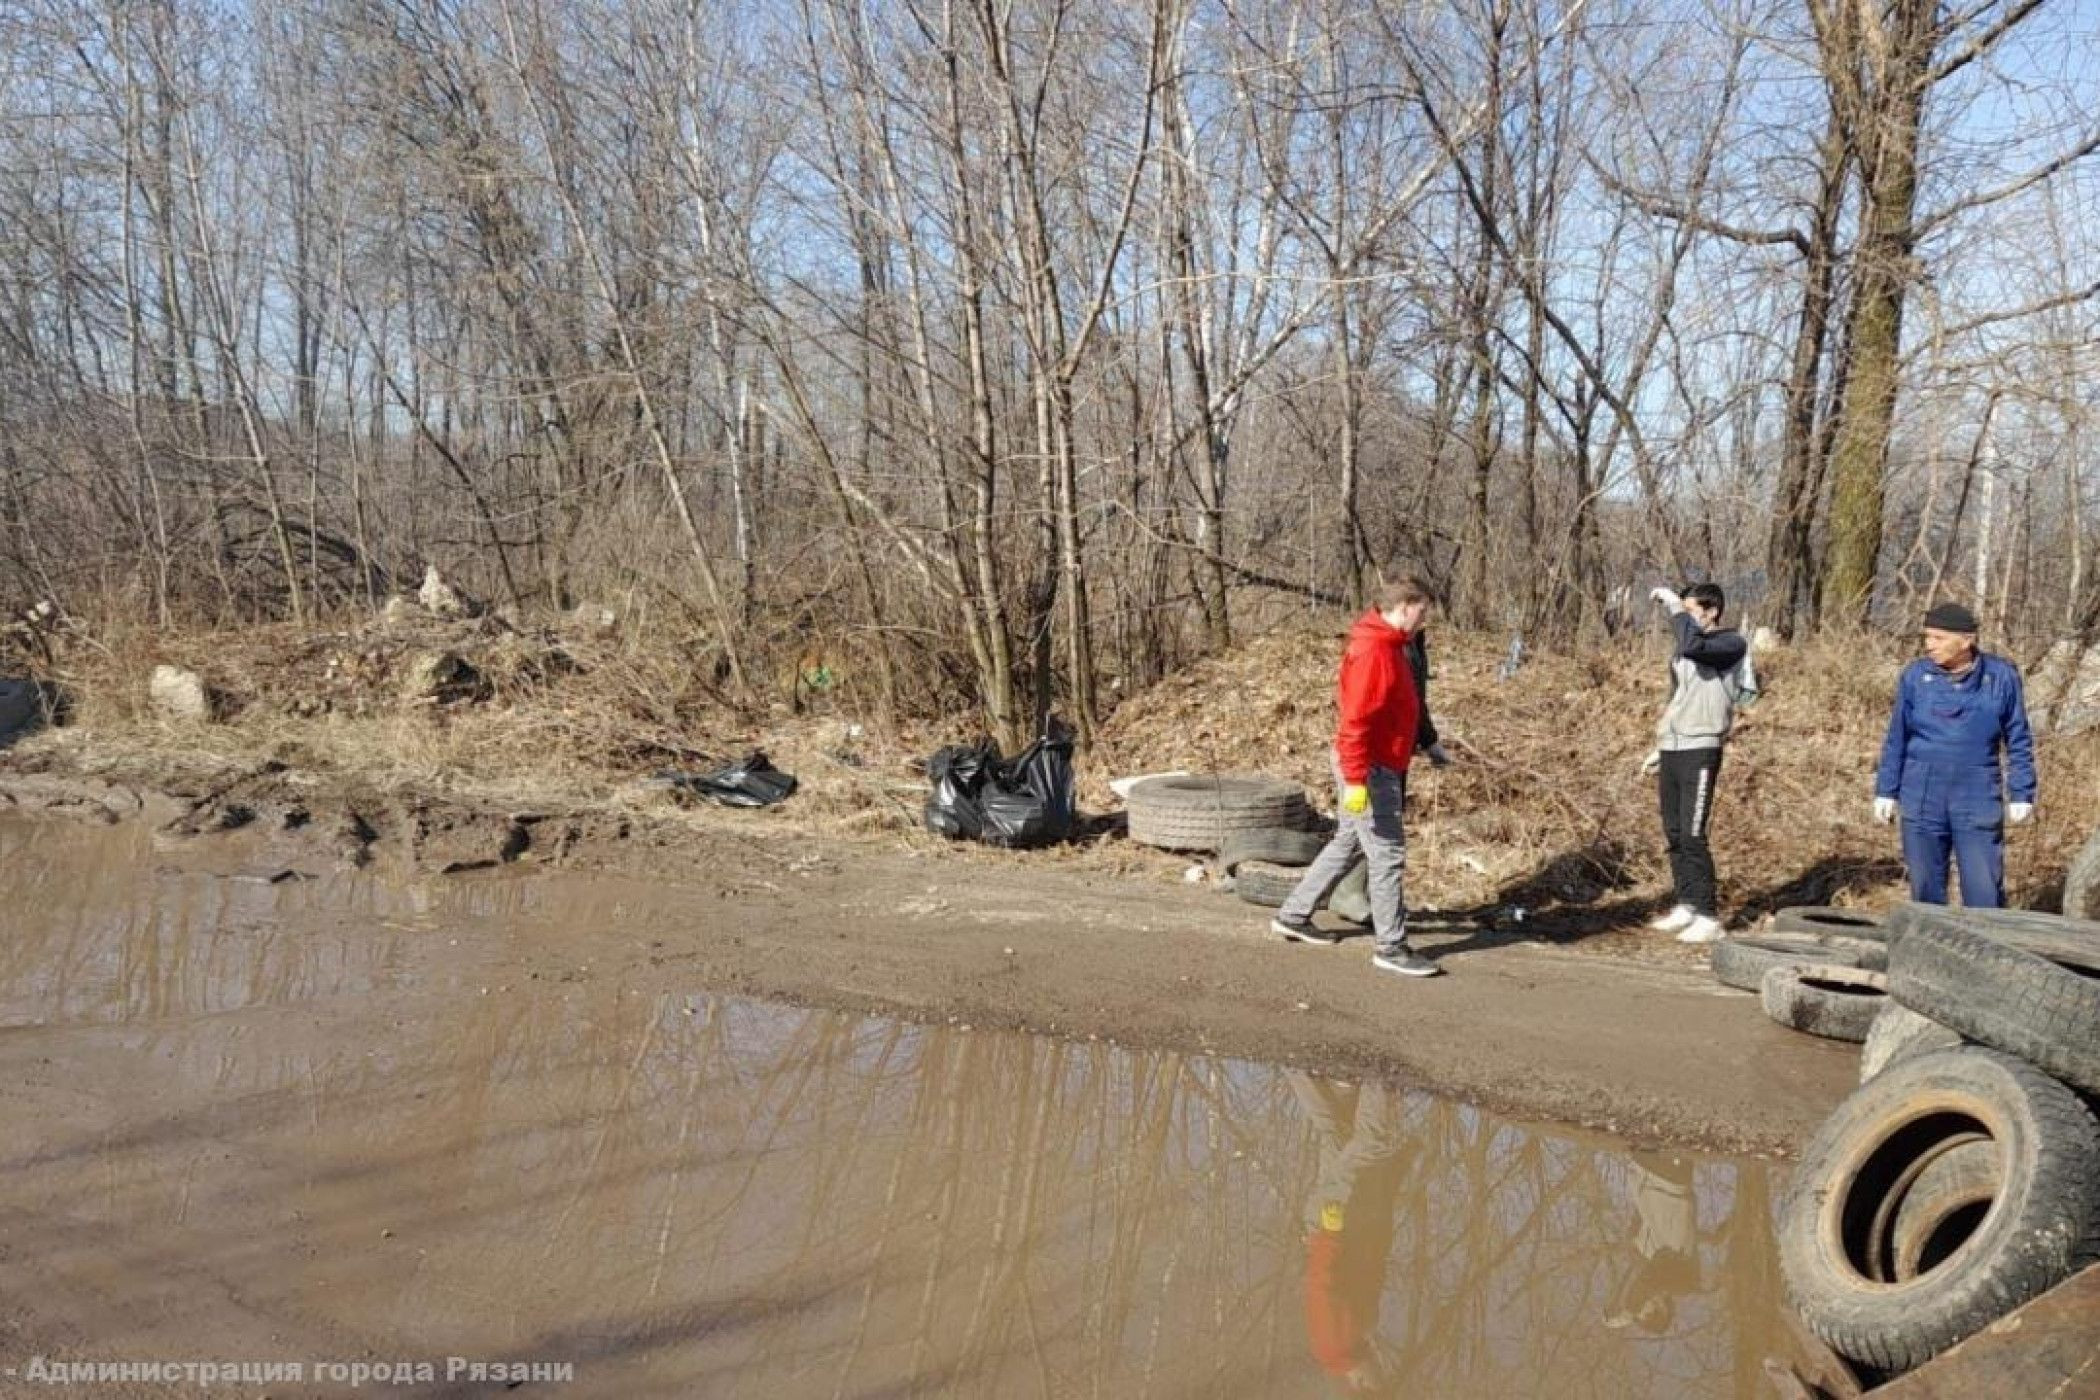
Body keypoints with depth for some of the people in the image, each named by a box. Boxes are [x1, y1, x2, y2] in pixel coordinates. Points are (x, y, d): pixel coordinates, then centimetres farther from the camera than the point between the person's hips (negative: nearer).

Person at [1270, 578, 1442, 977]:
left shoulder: (1387, 645, 12)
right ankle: (1390, 947, 3)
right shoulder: (1373, 651, -21)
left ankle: (1294, 915, 27)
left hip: (1380, 766, 10)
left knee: (1346, 844, 18)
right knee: (1387, 855, -4)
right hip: (1369, 771, -10)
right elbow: (1355, 720, -25)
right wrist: (1355, 780, -26)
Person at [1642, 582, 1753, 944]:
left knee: (1692, 836, -11)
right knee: (1673, 834, 10)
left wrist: (1674, 605, -19)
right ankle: (1686, 906, 19)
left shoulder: (1732, 644, -8)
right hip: (1672, 750, 8)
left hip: (1700, 751, -8)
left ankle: (1708, 917, -6)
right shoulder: (1684, 647, 16)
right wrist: (1659, 748, 21)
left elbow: (1693, 646, -30)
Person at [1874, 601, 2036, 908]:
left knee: (1985, 892, 0)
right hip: (1922, 802, 1)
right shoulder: (1915, 675, -1)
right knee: (1925, 890, 8)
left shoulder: (2001, 676, -3)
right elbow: (1896, 739, 6)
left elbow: (2019, 741, 5)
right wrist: (1885, 791, 6)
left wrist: (2022, 795, 3)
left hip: (1978, 801, -1)